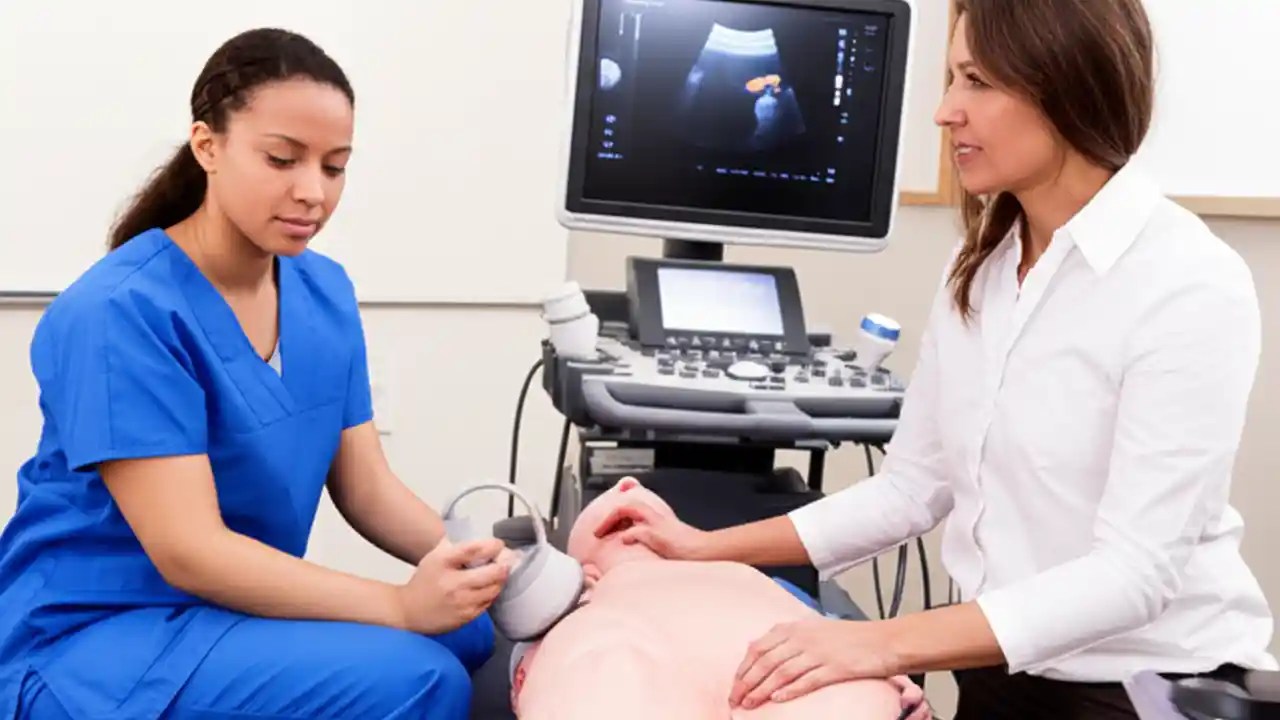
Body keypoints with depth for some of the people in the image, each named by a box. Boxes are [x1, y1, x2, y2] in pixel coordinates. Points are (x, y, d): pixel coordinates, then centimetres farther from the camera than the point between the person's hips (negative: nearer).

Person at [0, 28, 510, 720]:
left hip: (237, 604, 7)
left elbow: (366, 487, 2)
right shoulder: (119, 313, -21)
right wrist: (402, 606, -34)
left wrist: (484, 565, -18)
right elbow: (188, 551, -25)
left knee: (469, 634, -13)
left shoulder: (325, 292, 2)